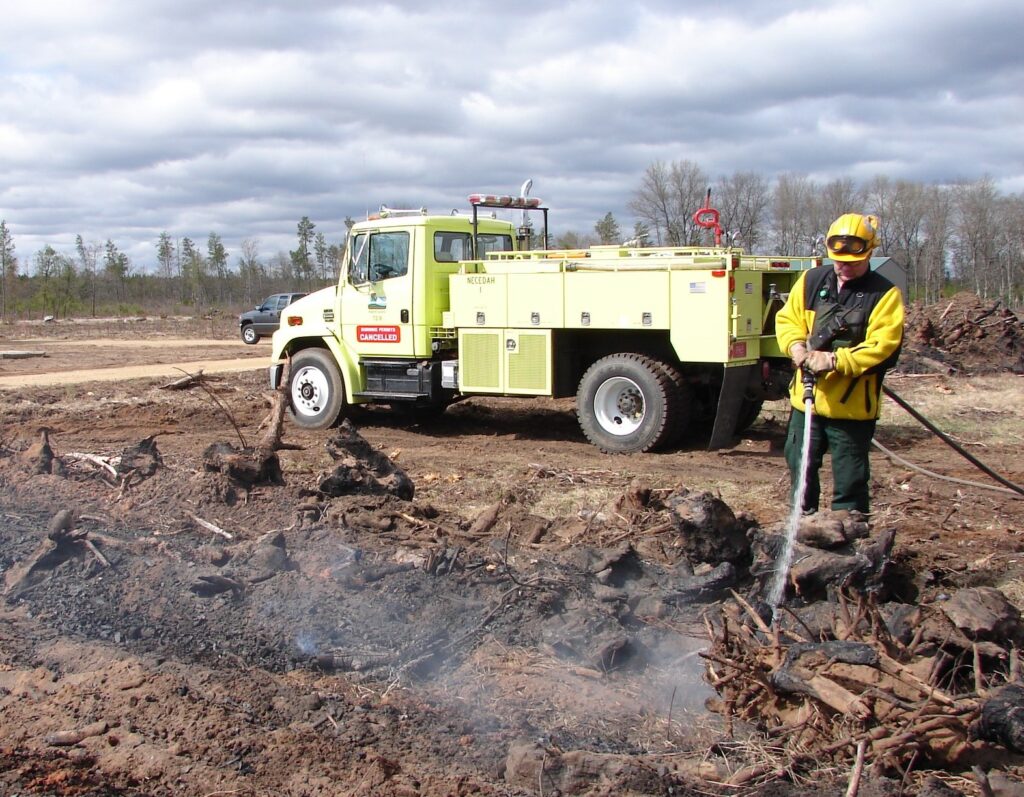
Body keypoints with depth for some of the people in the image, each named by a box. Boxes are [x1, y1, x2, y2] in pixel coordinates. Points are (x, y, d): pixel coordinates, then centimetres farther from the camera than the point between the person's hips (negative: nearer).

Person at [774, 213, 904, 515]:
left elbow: (882, 348, -16)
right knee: (800, 467, 17)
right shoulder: (811, 281, 6)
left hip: (852, 407, -5)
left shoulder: (884, 294, -8)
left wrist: (835, 360, -25)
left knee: (850, 481, 4)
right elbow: (787, 319, 10)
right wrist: (796, 345, -11)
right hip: (806, 399, 5)